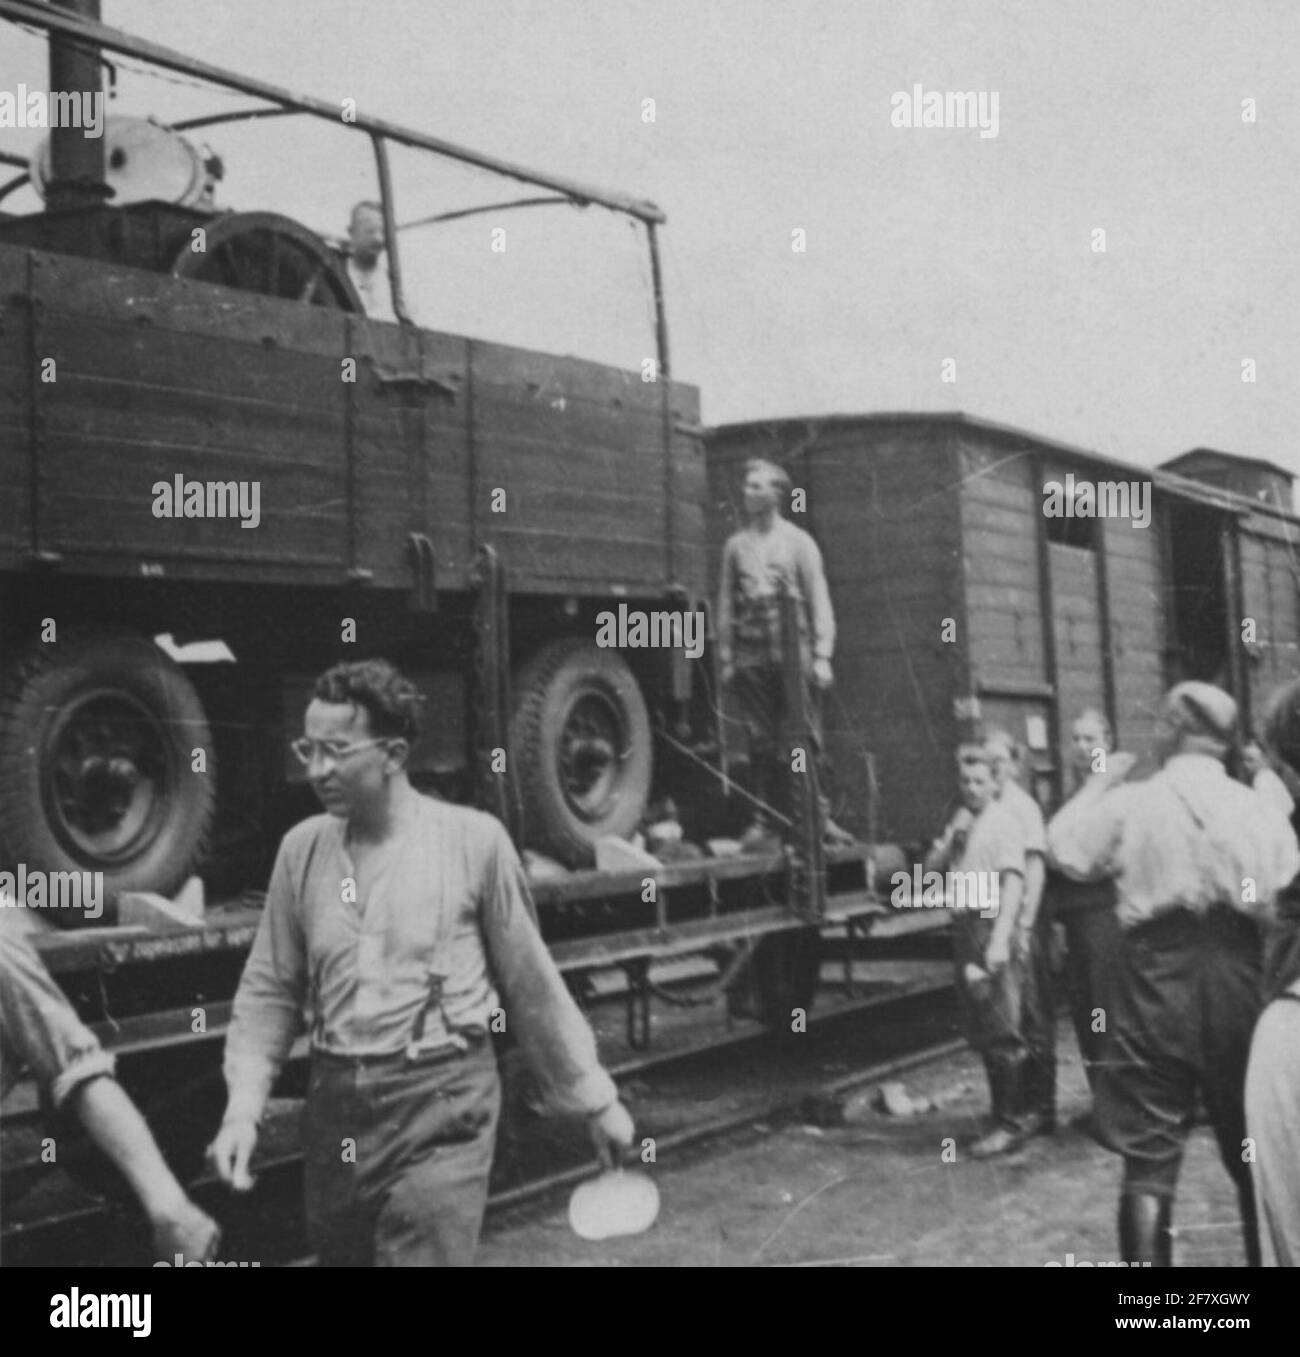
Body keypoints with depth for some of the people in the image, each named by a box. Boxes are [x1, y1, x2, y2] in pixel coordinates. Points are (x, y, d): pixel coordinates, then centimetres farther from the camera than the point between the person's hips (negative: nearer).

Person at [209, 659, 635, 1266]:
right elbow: (268, 991, 10)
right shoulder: (302, 848, 4)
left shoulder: (473, 839, -6)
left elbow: (532, 984, 2)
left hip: (441, 1108, -4)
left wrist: (594, 1100, 8)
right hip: (334, 1109, 4)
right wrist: (243, 1108, -2)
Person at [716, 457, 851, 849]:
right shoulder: (736, 545, 12)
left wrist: (822, 656, -5)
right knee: (761, 740, 0)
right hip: (751, 655, 2)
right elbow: (726, 603, 12)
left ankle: (816, 817, 1)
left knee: (804, 739, -4)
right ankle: (764, 820, 3)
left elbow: (819, 602, 3)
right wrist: (726, 658, 5)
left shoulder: (798, 542, 6)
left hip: (794, 652, -2)